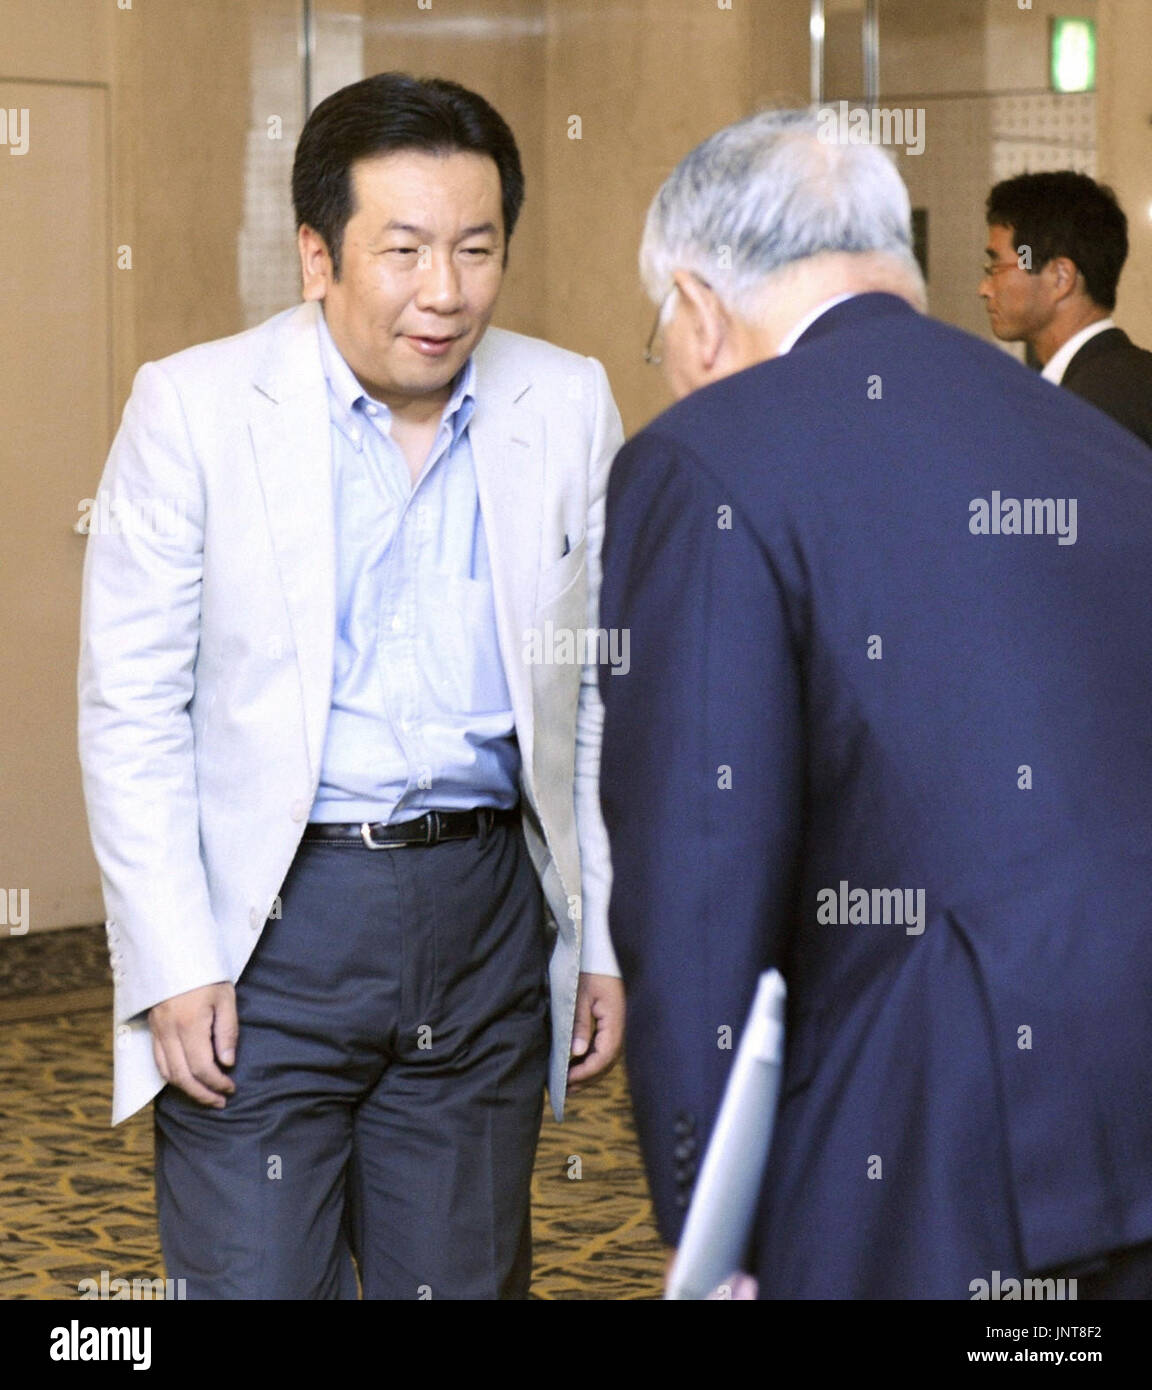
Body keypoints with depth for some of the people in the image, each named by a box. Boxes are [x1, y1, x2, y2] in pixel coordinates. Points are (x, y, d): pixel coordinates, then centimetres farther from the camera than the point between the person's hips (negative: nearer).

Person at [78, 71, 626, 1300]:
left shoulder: (567, 408, 4)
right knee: (254, 1281, -3)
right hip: (268, 929, -3)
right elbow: (130, 709, -4)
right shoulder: (195, 407, -5)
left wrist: (609, 943, 7)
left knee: (467, 1280, 11)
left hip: (487, 920, 3)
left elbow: (607, 692, 10)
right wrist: (174, 967, -10)